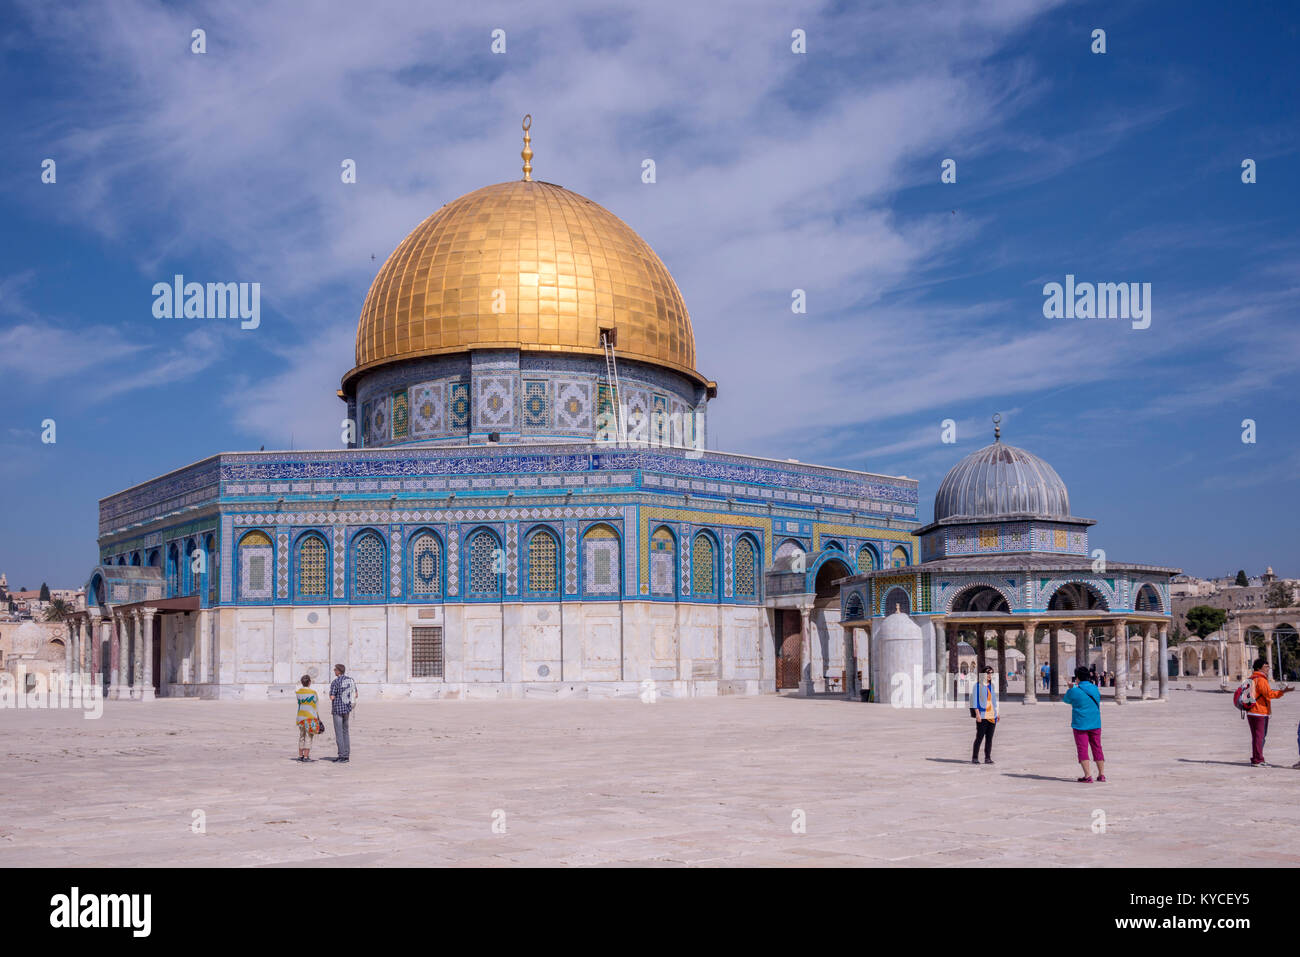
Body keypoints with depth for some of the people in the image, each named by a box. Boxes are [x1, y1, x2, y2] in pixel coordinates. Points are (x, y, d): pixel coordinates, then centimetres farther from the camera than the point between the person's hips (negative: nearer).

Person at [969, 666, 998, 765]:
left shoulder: (992, 686, 15)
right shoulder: (978, 686, -3)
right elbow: (975, 700, -7)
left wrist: (996, 714, 15)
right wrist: (977, 714, -15)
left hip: (992, 715, 6)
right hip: (982, 716, -6)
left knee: (989, 738, 5)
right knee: (979, 737, -5)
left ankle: (988, 758, 9)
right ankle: (974, 758, 1)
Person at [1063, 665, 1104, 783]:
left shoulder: (1074, 691, -13)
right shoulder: (1095, 688, 2)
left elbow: (1066, 699, 6)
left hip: (1080, 724, -5)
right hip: (1095, 724, 5)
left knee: (1082, 749, 0)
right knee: (1097, 748, 13)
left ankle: (1088, 776, -5)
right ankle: (1102, 775, 19)